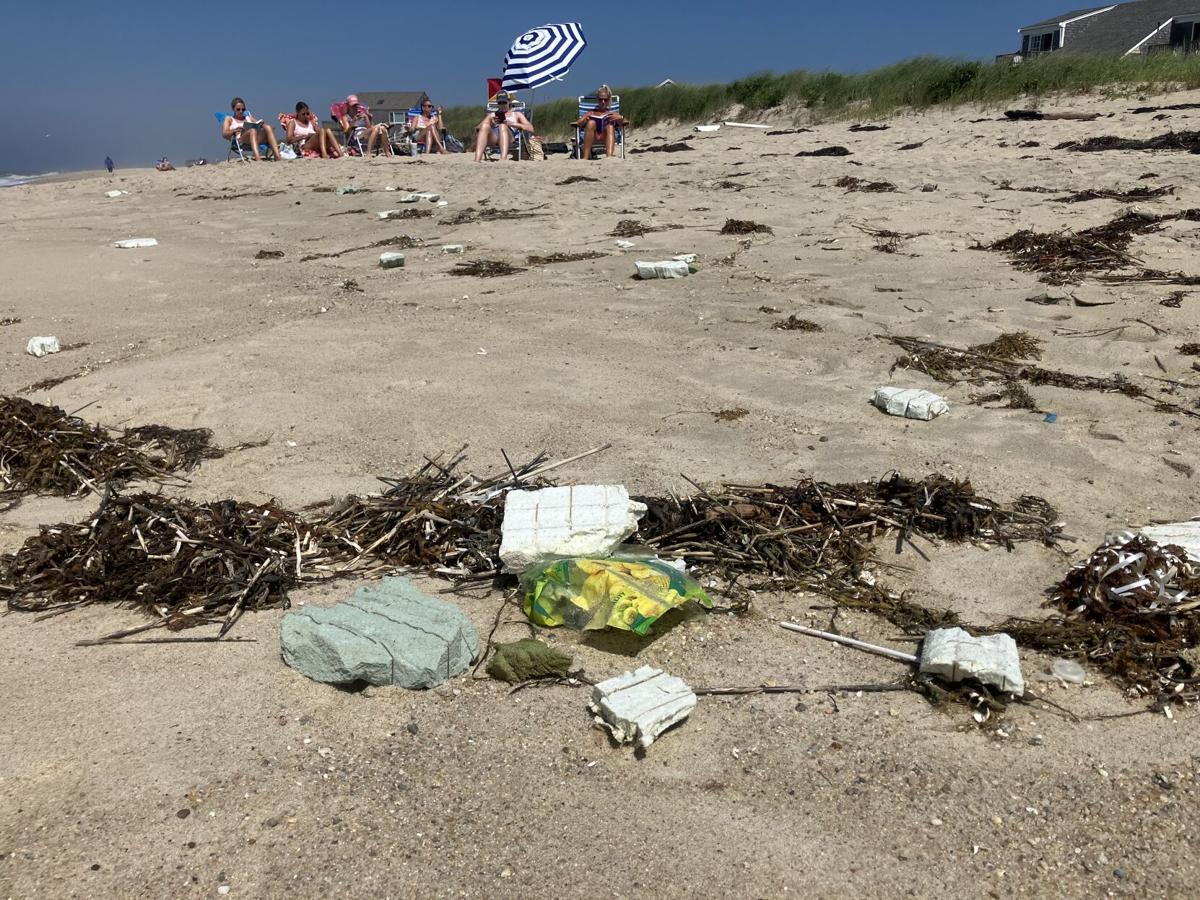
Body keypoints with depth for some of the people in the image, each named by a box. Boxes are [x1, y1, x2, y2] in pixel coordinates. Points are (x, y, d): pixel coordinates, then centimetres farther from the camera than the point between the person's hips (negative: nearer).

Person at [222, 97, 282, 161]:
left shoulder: (249, 117, 36)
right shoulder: (229, 119, 23)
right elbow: (224, 134, 7)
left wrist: (262, 124, -2)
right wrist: (234, 130, -14)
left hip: (257, 140, 4)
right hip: (240, 142, -4)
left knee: (267, 127, -25)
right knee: (252, 131, -37)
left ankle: (277, 156, -46)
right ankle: (258, 158, -64)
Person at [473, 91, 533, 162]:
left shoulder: (516, 114, 31)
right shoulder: (492, 115, 37)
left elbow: (530, 129, 14)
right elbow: (478, 127, 22)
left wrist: (512, 124, 0)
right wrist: (490, 123, 1)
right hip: (493, 138, 2)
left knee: (503, 126, -37)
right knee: (485, 126, -32)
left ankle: (503, 160, -62)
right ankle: (477, 160, -52)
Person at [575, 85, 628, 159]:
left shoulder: (614, 114, 31)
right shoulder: (590, 114, 32)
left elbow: (626, 124, 14)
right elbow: (578, 124, 15)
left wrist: (621, 118, -8)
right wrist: (582, 121, -9)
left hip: (606, 138, 0)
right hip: (592, 138, 0)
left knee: (610, 127, -34)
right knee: (591, 123, -31)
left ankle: (609, 157, -58)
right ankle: (585, 157, -41)